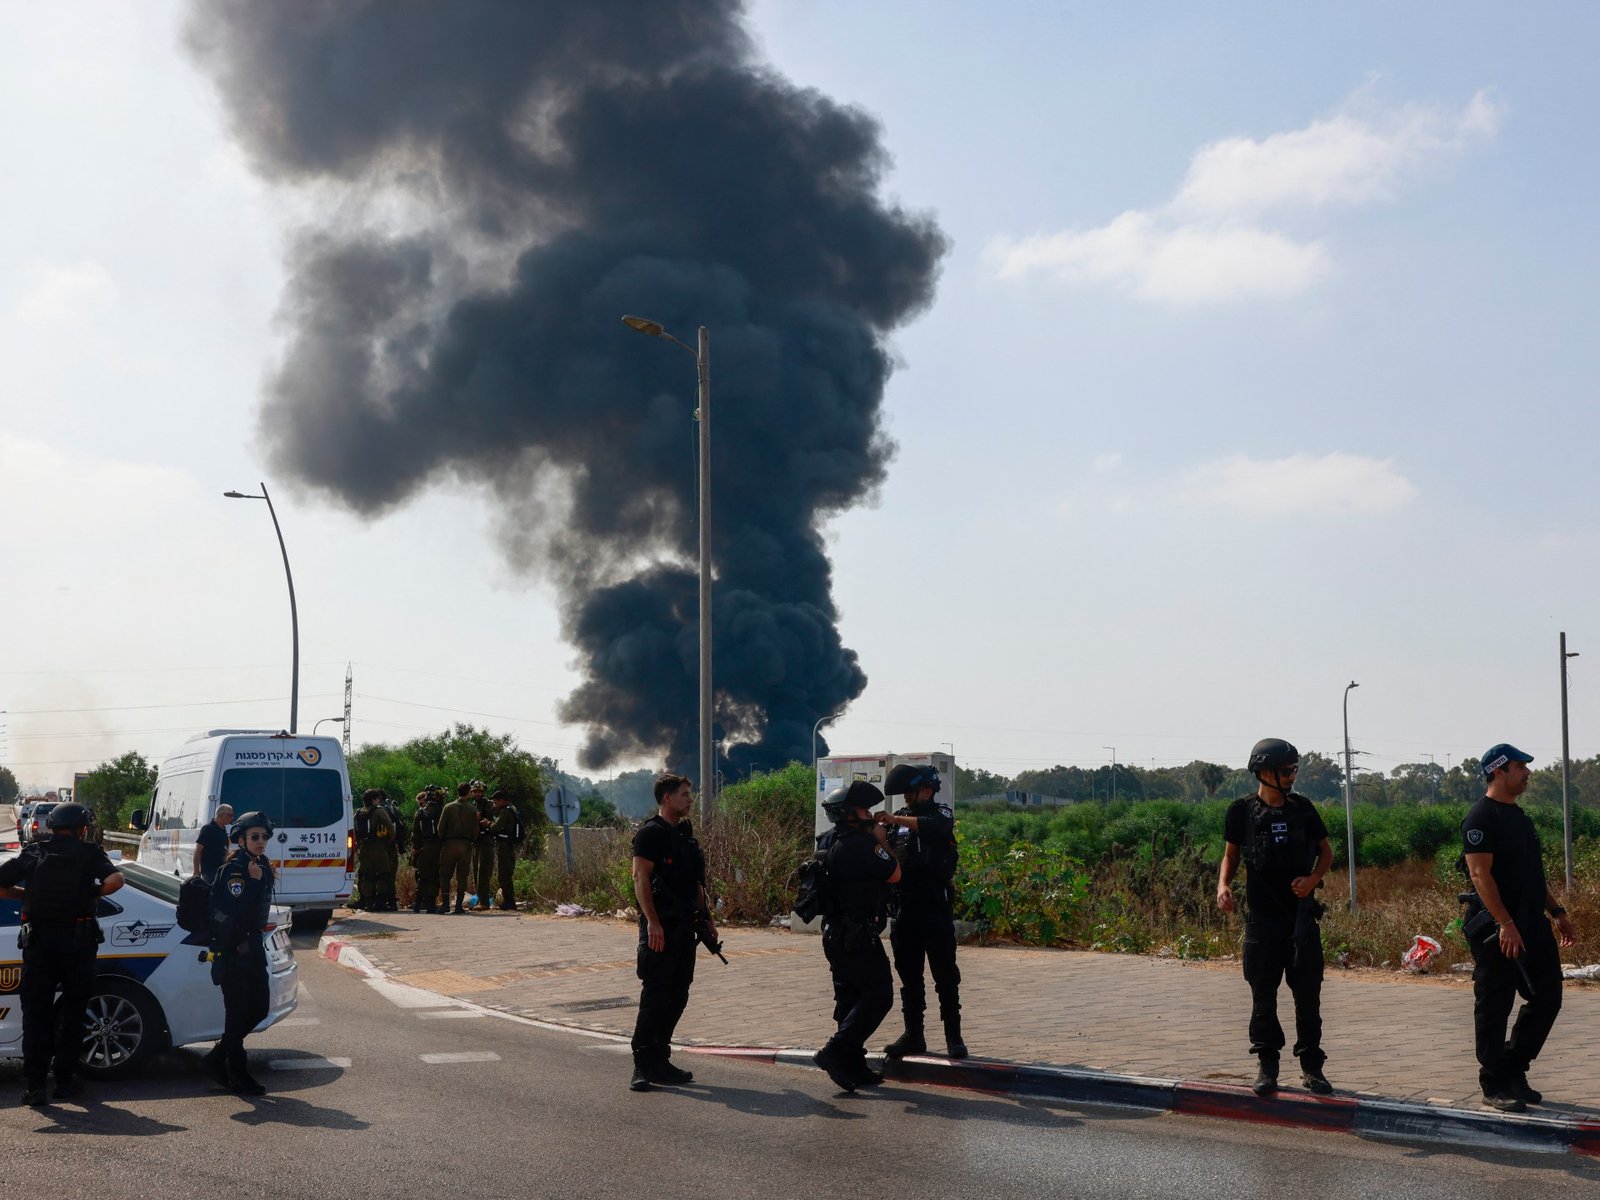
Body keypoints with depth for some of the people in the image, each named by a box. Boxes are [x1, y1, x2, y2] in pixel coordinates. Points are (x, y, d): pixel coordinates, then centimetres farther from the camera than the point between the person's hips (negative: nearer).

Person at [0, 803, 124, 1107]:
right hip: (77, 940, -1)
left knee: (35, 1013, 5)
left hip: (38, 939, 1)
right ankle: (65, 1079, 14)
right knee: (72, 1011, 12)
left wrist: (27, 894, 16)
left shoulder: (33, 853, 8)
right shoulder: (88, 853, 1)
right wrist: (93, 894, 3)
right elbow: (115, 880, -15)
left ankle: (33, 1084, -1)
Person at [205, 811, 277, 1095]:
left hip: (252, 945, 9)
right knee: (238, 1011, -2)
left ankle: (218, 1057, 25)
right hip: (231, 948, -9)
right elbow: (236, 913, -25)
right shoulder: (232, 869, -15)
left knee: (260, 1007, 11)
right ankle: (237, 1075, 7)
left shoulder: (263, 867, 11)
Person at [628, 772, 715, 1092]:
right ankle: (643, 1065, -5)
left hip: (685, 926, 9)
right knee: (655, 994, -9)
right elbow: (640, 878, -16)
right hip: (660, 926, -9)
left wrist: (707, 919, 17)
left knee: (677, 996, 9)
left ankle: (659, 1061, 16)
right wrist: (652, 922, -23)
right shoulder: (650, 833, -9)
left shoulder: (686, 835, 18)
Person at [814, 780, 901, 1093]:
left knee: (850, 997, 14)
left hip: (835, 934, 10)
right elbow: (894, 875, -12)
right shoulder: (859, 844, -19)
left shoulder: (828, 842, 11)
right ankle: (836, 1052, -14)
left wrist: (875, 842, 16)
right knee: (878, 996, -6)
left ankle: (853, 1067, 18)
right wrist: (882, 842, -1)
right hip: (859, 936, -10)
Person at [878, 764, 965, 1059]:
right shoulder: (898, 818, 13)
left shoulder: (942, 814, -1)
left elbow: (933, 827, -25)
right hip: (904, 910, 5)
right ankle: (913, 1035, 16)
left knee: (945, 975, 0)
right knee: (909, 976, 9)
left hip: (935, 910, -5)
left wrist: (896, 820, -31)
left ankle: (953, 1036, 6)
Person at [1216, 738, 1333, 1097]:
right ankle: (1266, 1066, 14)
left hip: (1301, 914, 2)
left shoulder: (1302, 808, 4)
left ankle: (1311, 1066, 14)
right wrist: (1223, 885, -12)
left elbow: (1326, 852, 12)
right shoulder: (1242, 811, -1)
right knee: (1263, 996, 3)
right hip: (1262, 916, -2)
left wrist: (1312, 879, -7)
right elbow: (1231, 854, 7)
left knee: (1308, 994, 4)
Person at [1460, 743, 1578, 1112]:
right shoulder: (1481, 818, -13)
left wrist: (1558, 912, 20)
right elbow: (1480, 874, -20)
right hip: (1496, 930, -9)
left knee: (1547, 998, 10)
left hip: (1531, 925, 9)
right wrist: (1506, 924, -25)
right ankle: (1495, 1086, 7)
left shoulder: (1518, 816, 18)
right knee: (1494, 1008, -1)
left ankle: (1514, 1069, 22)